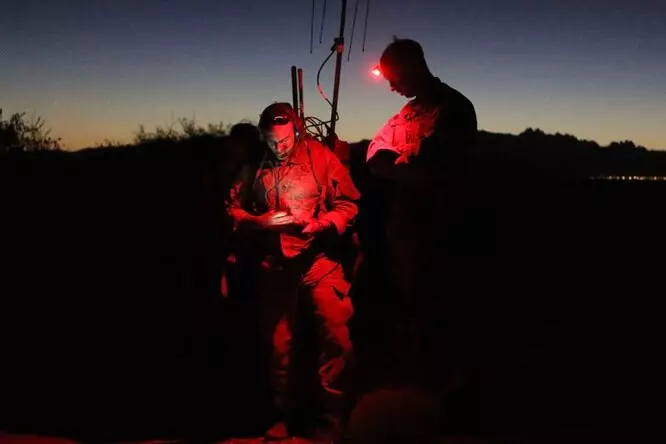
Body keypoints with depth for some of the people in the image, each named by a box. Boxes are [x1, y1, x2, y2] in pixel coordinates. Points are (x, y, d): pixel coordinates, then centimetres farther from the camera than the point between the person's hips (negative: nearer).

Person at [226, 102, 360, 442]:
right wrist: (258, 221, -11)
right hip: (273, 265, 2)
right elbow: (233, 208, 8)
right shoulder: (254, 166, 3)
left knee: (336, 338, -9)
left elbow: (348, 203, -1)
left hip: (317, 260, -2)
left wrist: (322, 223, -18)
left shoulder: (320, 156, -3)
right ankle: (286, 417, 28)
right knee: (278, 345, 11)